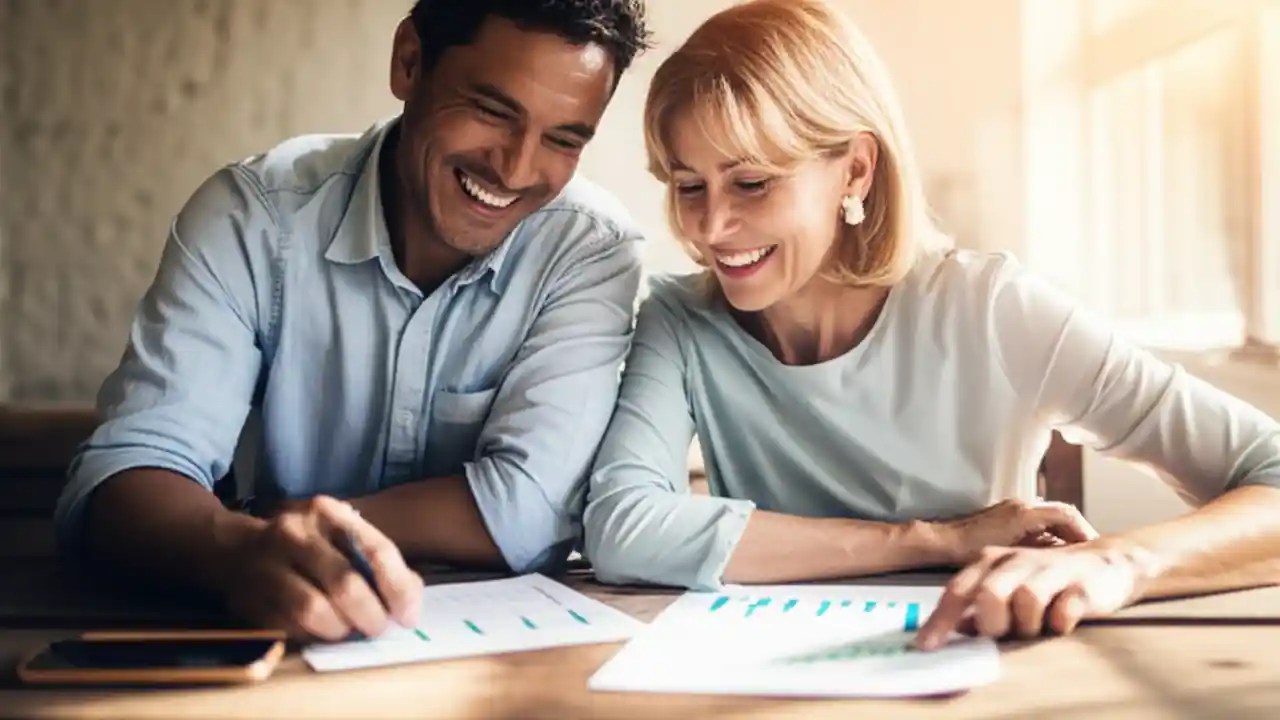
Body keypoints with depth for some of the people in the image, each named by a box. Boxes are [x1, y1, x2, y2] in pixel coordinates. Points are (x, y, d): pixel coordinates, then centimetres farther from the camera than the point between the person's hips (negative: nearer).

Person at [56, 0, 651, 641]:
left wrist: (278, 523, -16)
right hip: (281, 637, 1)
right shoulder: (253, 216, -10)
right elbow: (127, 468, -19)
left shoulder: (592, 248, -11)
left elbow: (529, 509, -20)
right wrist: (240, 547, -40)